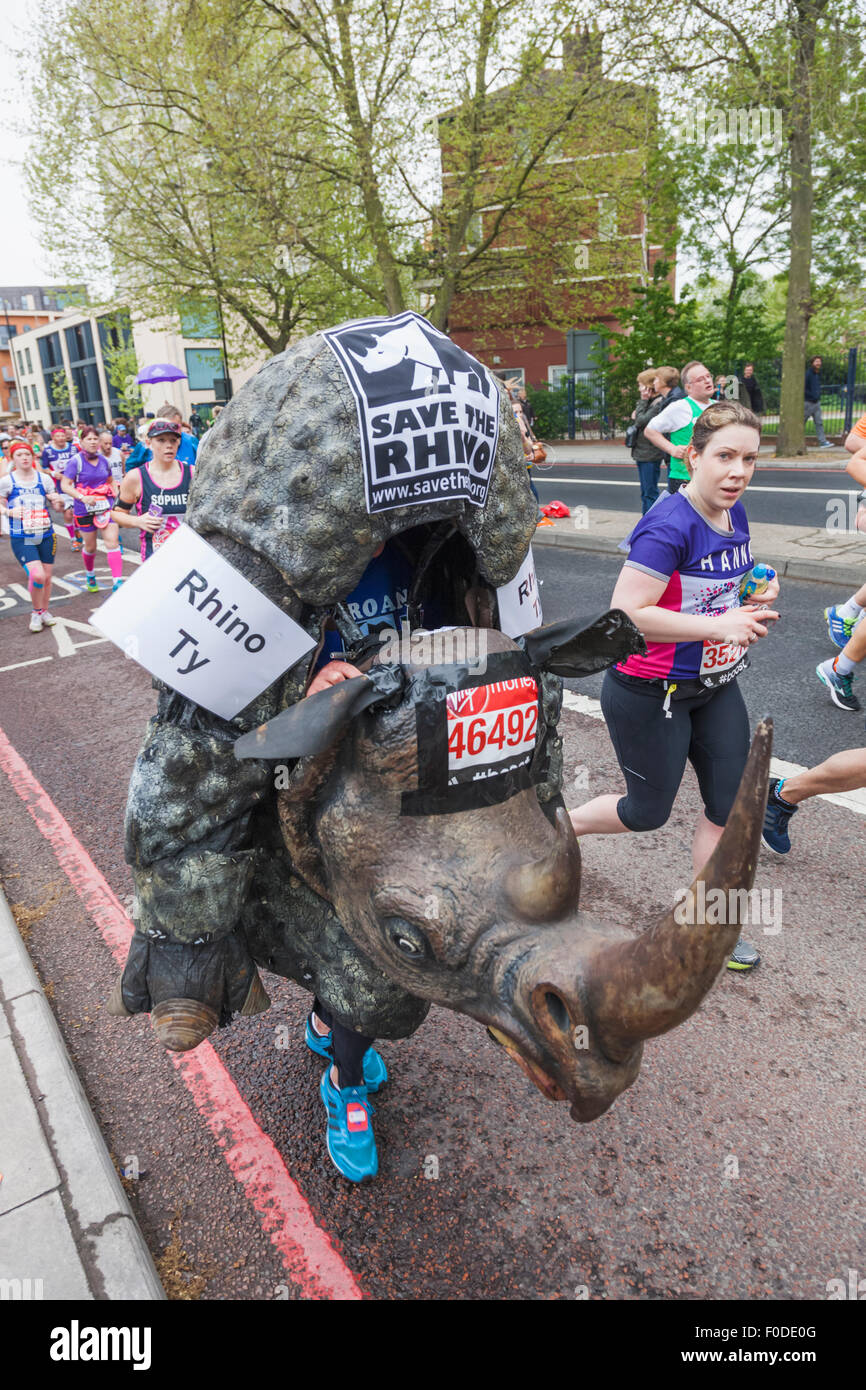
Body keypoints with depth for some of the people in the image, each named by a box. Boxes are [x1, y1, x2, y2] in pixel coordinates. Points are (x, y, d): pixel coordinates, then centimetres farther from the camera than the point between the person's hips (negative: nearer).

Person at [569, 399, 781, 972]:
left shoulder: (735, 514, 2)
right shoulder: (669, 527, -25)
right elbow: (626, 614, -32)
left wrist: (758, 595, -1)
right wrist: (720, 625, -30)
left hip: (716, 686, 8)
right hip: (651, 693, -8)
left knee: (730, 806, 10)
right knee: (649, 811, 9)